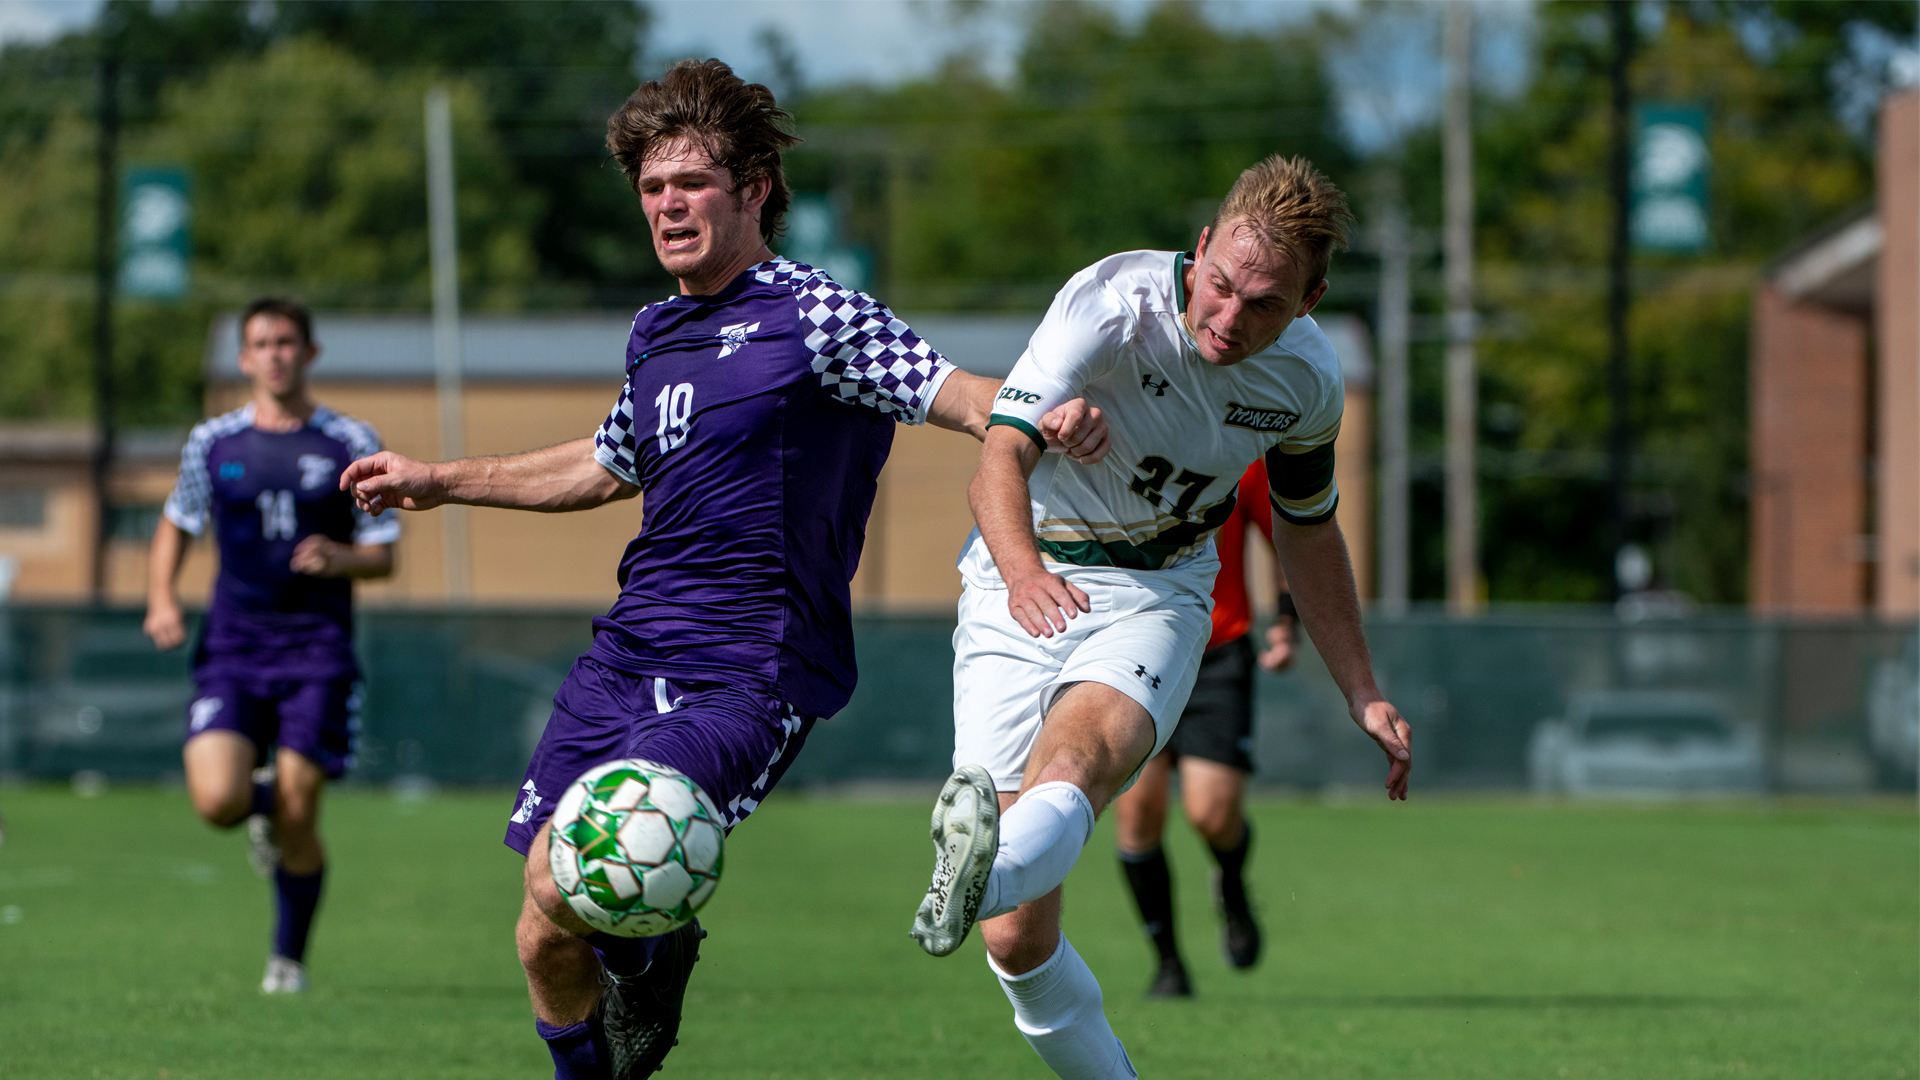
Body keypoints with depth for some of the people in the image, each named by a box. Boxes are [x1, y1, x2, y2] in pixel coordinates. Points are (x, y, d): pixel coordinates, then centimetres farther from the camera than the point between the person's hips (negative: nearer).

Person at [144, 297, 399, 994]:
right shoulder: (213, 443, 8)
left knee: (297, 817, -6)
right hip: (232, 649, 1)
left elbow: (383, 556, 5)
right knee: (217, 801, -17)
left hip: (317, 652, -1)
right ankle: (263, 803, 22)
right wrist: (162, 597, 5)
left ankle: (288, 957, 16)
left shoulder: (350, 444, 3)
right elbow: (177, 525, 22)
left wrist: (341, 559, -18)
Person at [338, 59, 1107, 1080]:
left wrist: (1044, 421, -41)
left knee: (567, 875, -24)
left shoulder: (813, 317, -6)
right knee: (545, 940, 4)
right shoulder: (654, 334, 16)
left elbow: (953, 392, -18)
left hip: (747, 677, -7)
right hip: (625, 655, 7)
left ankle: (653, 953, 8)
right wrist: (439, 482, 43)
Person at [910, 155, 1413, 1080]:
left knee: (1081, 753, -38)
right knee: (1019, 938, -10)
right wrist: (1024, 571, -52)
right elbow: (1001, 456, -31)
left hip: (1156, 598, 1)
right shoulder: (1114, 303, -20)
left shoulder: (1306, 378, -4)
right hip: (1025, 587, -1)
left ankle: (983, 879, -69)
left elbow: (1306, 527, 16)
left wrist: (1363, 695, 16)